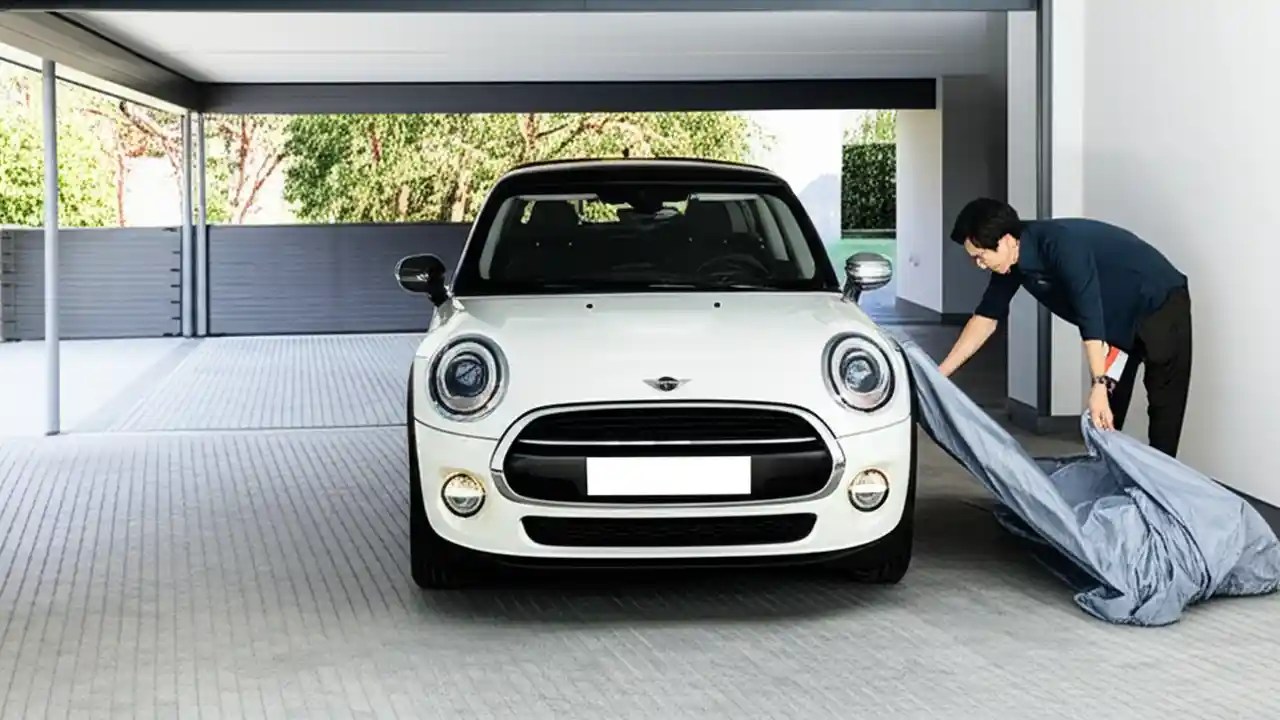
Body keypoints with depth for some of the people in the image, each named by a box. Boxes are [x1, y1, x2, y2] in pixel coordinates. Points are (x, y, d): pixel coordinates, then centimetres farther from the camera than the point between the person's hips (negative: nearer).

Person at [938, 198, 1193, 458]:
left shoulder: (1060, 244, -35)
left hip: (1160, 307, -8)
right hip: (1118, 320, 8)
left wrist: (1098, 386, -46)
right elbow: (986, 318, -1)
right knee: (1106, 412, 9)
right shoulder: (1011, 262, -10)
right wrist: (939, 373, -3)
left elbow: (1090, 315, -41)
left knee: (1164, 408, -8)